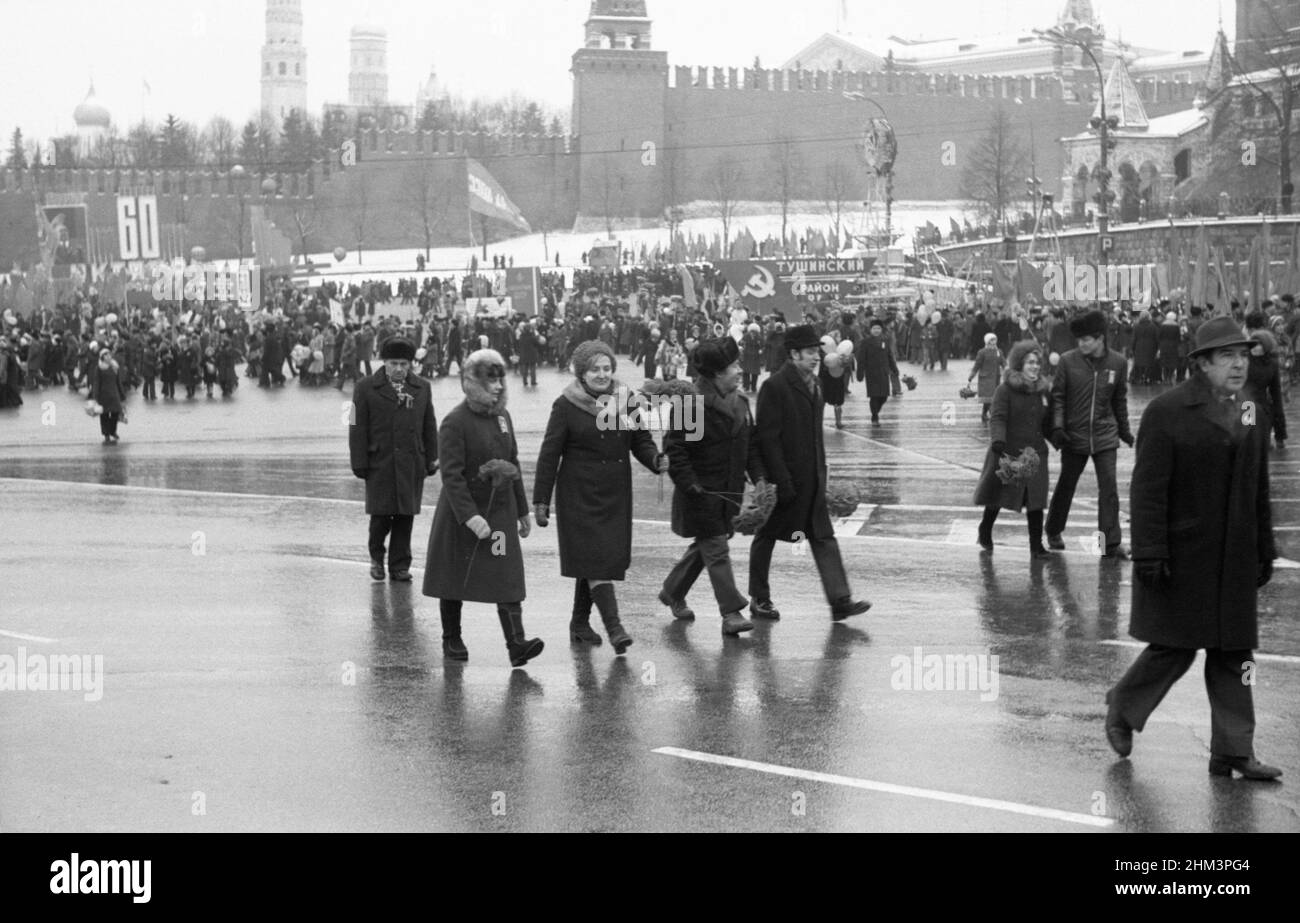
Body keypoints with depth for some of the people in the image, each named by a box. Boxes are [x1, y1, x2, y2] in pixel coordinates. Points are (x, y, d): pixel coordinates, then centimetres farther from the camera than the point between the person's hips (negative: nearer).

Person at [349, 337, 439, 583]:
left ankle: (399, 566, 12)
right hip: (379, 463, -3)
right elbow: (358, 428, -1)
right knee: (381, 515, -5)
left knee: (405, 516, 3)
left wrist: (432, 459, 8)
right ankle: (376, 557, 20)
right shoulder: (366, 388, 1)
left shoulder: (422, 388, 11)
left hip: (412, 464, 3)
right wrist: (360, 463, -6)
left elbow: (429, 427, 13)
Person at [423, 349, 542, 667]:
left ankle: (516, 643, -13)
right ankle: (451, 640, 22)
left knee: (508, 579, -6)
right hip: (461, 512, -5)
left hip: (501, 511, 5)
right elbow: (452, 475, -19)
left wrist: (522, 510, 17)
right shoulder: (455, 422, -14)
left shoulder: (503, 417, 7)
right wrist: (470, 516, -27)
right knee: (456, 579, 7)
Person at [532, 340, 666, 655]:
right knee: (596, 559, -11)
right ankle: (614, 628, -16)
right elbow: (549, 454, -3)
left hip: (616, 494, 5)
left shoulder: (625, 401, 8)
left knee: (591, 561, 11)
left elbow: (641, 440, 12)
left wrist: (657, 460, -11)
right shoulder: (566, 406, -5)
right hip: (580, 493, -5)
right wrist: (541, 500, -5)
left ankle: (580, 623, 25)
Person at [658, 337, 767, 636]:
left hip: (729, 488, 8)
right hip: (701, 491, -8)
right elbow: (675, 447, -16)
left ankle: (672, 592, 36)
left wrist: (759, 476, 4)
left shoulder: (739, 402, 9)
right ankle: (731, 614, -7)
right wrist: (689, 483, -21)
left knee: (705, 545, 18)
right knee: (716, 549, -7)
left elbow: (750, 443, 15)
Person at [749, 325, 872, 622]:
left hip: (812, 479, 7)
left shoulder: (816, 384, 11)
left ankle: (840, 600, -3)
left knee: (823, 536, 0)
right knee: (766, 536, 8)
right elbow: (767, 438, -17)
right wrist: (781, 481, -20)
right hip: (783, 478, -7)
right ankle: (759, 599, 20)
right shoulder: (775, 387, -15)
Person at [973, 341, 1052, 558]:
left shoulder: (1044, 391, 11)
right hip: (1008, 451, -4)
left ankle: (1036, 545, 1)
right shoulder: (1005, 390, -7)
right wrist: (998, 441, -30)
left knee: (1036, 500, -3)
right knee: (997, 494, 9)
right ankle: (985, 530, 34)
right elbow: (998, 419, -17)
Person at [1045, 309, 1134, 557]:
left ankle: (1111, 542, 0)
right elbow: (1057, 396, -3)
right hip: (1074, 435, -1)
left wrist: (1124, 430, 16)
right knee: (1066, 485, 12)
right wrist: (1057, 426, -14)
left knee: (1109, 488, -4)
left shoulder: (1117, 363, -2)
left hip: (1105, 437, 1)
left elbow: (1120, 400, 10)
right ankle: (1053, 532, 30)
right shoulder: (1068, 361, -7)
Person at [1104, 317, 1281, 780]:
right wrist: (1150, 553, -16)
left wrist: (1264, 550, 13)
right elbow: (1148, 490, -11)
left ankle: (1233, 752, 10)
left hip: (1235, 559, 6)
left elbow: (1259, 489, 14)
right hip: (1182, 558, -6)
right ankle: (1122, 708, 25)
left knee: (1234, 653, 5)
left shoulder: (1250, 411, 9)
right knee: (1175, 646, 0)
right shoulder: (1167, 412, -9)